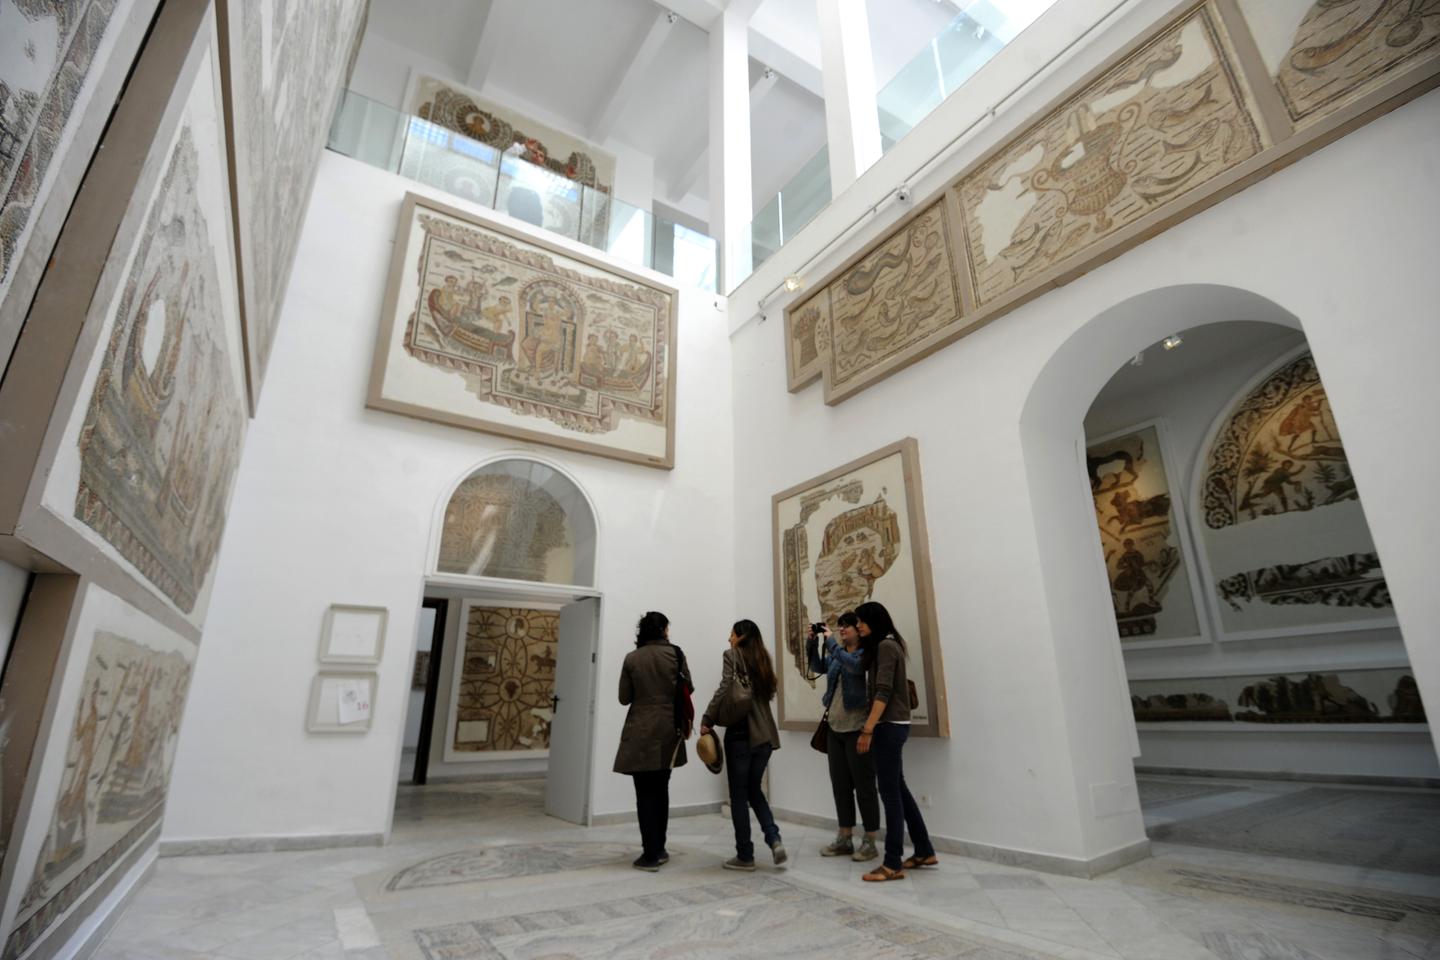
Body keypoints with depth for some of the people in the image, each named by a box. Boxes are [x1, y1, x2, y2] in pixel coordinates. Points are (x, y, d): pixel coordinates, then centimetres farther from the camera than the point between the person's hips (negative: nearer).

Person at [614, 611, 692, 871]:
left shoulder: (631, 658, -3)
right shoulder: (675, 653, -4)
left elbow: (624, 698, 1)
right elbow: (688, 688, 2)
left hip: (640, 732, -1)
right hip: (668, 730, 2)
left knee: (645, 794, 4)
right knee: (661, 791, 15)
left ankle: (651, 854, 5)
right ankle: (659, 849, 24)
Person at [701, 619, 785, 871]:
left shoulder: (732, 655, -5)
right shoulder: (762, 659, 14)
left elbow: (724, 689, -16)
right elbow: (769, 694, 15)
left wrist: (706, 721, -12)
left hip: (740, 733, -6)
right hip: (765, 733, 6)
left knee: (739, 794, 6)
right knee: (754, 789, 18)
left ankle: (745, 855, 12)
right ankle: (774, 839, 2)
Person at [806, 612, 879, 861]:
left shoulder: (866, 654, -9)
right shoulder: (837, 655, 13)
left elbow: (853, 665, -27)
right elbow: (817, 667, 9)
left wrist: (830, 641, -20)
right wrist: (813, 642, -4)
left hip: (858, 729, -7)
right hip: (835, 729, 7)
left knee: (864, 786, 2)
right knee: (840, 785, 13)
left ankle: (870, 842, 13)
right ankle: (845, 839, 24)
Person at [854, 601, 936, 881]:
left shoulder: (886, 646, -14)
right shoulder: (882, 646, 16)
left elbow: (883, 692, -22)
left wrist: (867, 730, -23)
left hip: (890, 725, -10)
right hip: (893, 725, 10)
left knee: (890, 792, -5)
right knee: (898, 788, 15)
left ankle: (893, 864, 1)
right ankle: (924, 851, 24)